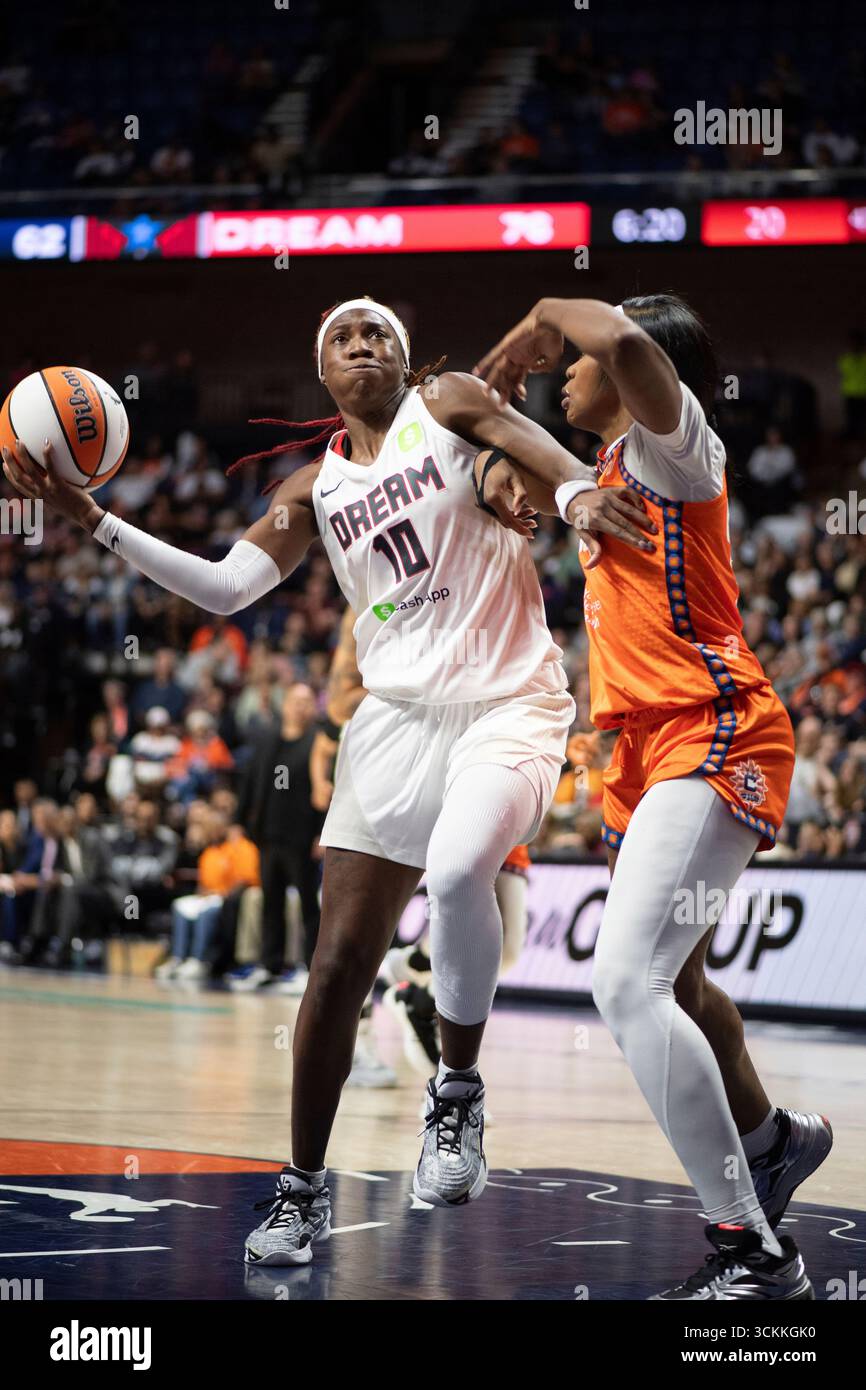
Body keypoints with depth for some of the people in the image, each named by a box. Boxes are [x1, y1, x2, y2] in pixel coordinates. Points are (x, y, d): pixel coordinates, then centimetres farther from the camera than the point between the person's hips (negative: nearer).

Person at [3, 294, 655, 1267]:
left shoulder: (447, 406, 3)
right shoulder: (315, 488, 14)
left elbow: (551, 459, -12)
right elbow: (227, 586, 7)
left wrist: (581, 493, -36)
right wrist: (92, 519, 1)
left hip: (508, 703, -4)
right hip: (397, 713, 4)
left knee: (457, 871, -34)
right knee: (340, 963, 0)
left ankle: (457, 1094, -12)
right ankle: (303, 1189, 12)